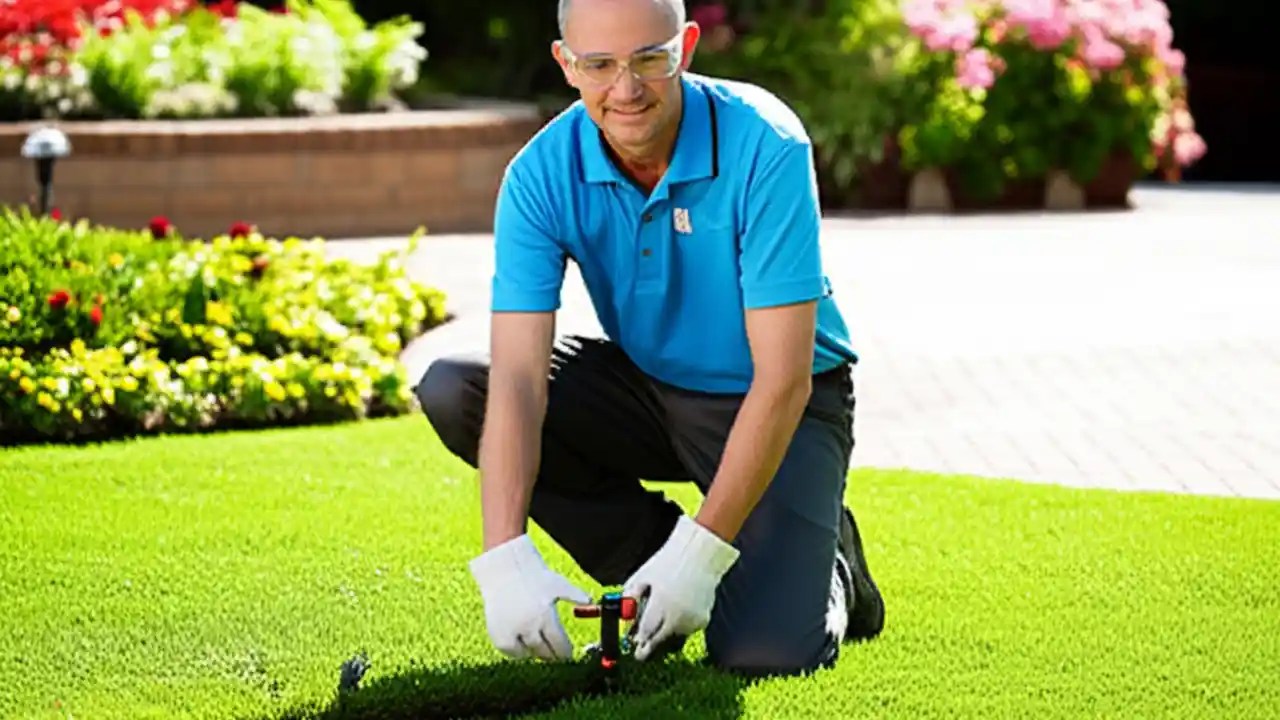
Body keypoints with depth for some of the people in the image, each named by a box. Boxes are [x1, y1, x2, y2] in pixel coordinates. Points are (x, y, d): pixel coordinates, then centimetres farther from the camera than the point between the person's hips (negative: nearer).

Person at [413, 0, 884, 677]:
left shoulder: (765, 148, -27)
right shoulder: (541, 175, -17)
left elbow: (782, 378, -28)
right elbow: (517, 376, -25)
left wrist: (702, 551, -33)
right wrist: (505, 556, -39)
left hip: (779, 407, -4)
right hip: (645, 387, 4)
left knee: (765, 654, -25)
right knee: (451, 389, -18)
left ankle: (822, 570, 13)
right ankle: (653, 567, -3)